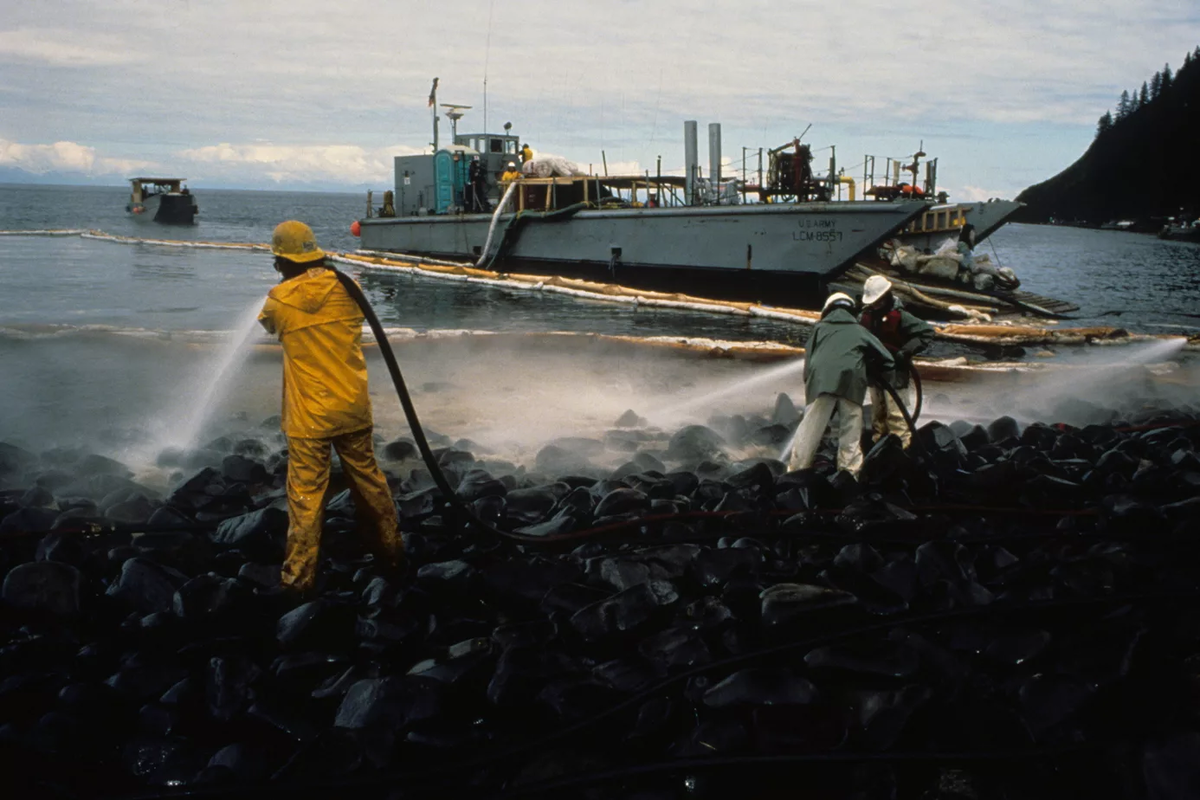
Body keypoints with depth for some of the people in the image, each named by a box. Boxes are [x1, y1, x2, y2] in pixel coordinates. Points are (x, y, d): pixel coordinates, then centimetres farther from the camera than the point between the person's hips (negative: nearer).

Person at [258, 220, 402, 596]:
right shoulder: (347, 288, -5)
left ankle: (299, 575, 12)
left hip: (309, 415, -3)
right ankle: (389, 550, 32)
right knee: (368, 479, 19)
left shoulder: (280, 299, -11)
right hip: (354, 407, 3)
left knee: (306, 495, 5)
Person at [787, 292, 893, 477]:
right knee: (850, 433, 5)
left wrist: (808, 383, 23)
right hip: (852, 379, 0)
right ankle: (848, 475, 1)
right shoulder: (859, 330, 28)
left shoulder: (820, 327, 28)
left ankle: (795, 472, -2)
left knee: (810, 428, 0)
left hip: (821, 378, 0)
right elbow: (886, 358, 24)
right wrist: (868, 367, 40)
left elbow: (808, 360, 19)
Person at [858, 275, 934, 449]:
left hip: (895, 373, -7)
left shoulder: (899, 316, -14)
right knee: (877, 413, 17)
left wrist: (905, 352, -19)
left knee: (895, 413, -10)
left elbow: (927, 332, -15)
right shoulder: (866, 316, 2)